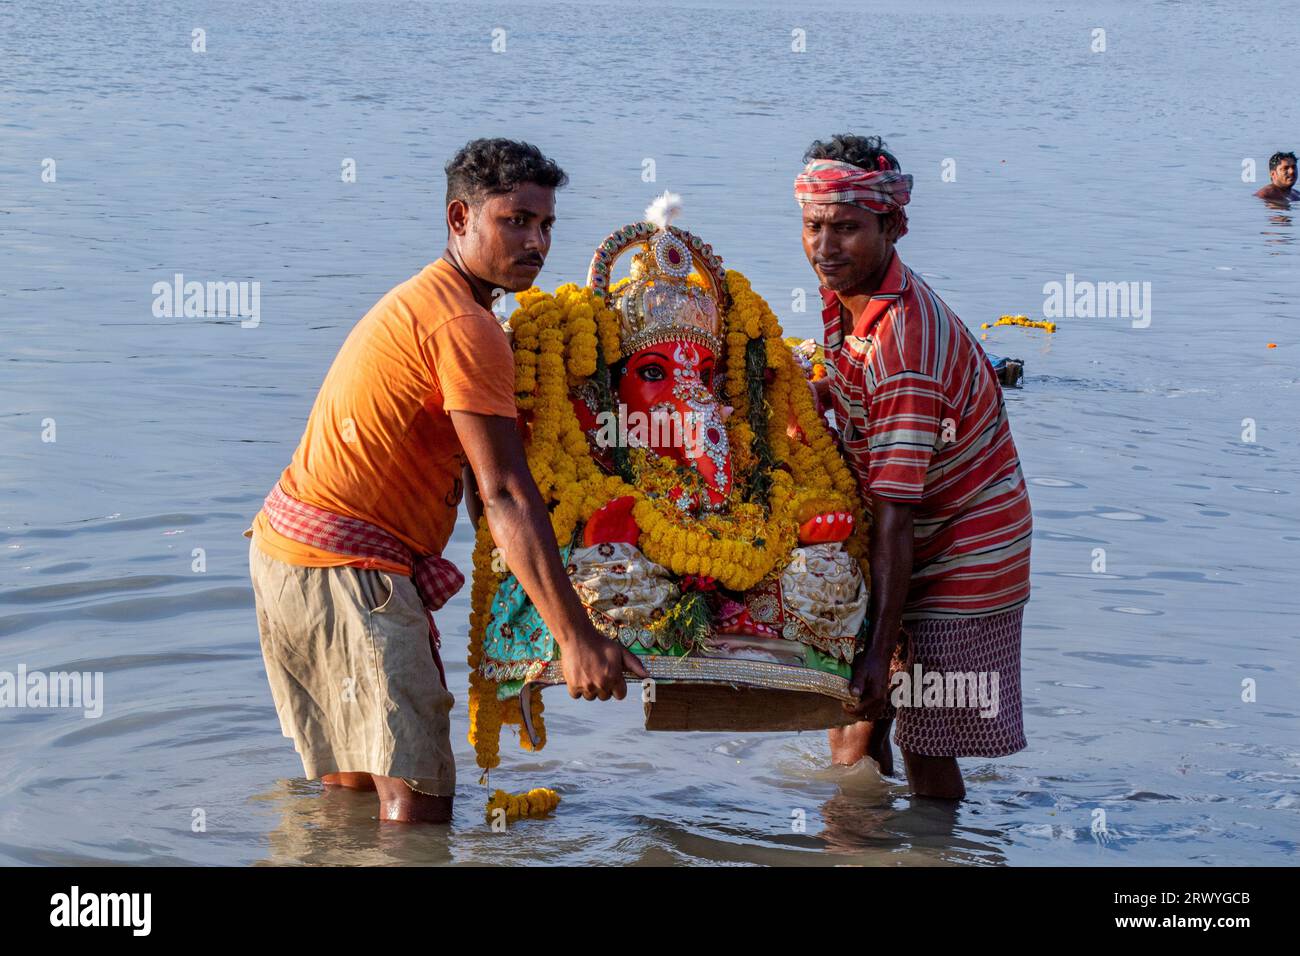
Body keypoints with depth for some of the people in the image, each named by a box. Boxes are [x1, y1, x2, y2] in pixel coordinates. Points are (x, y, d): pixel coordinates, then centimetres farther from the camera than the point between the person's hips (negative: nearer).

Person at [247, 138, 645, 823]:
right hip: (346, 564, -11)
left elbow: (480, 476, 23)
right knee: (417, 797, -16)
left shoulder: (420, 300, 19)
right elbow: (505, 496, -21)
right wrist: (576, 638, -23)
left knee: (354, 785, 18)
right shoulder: (466, 325, -15)